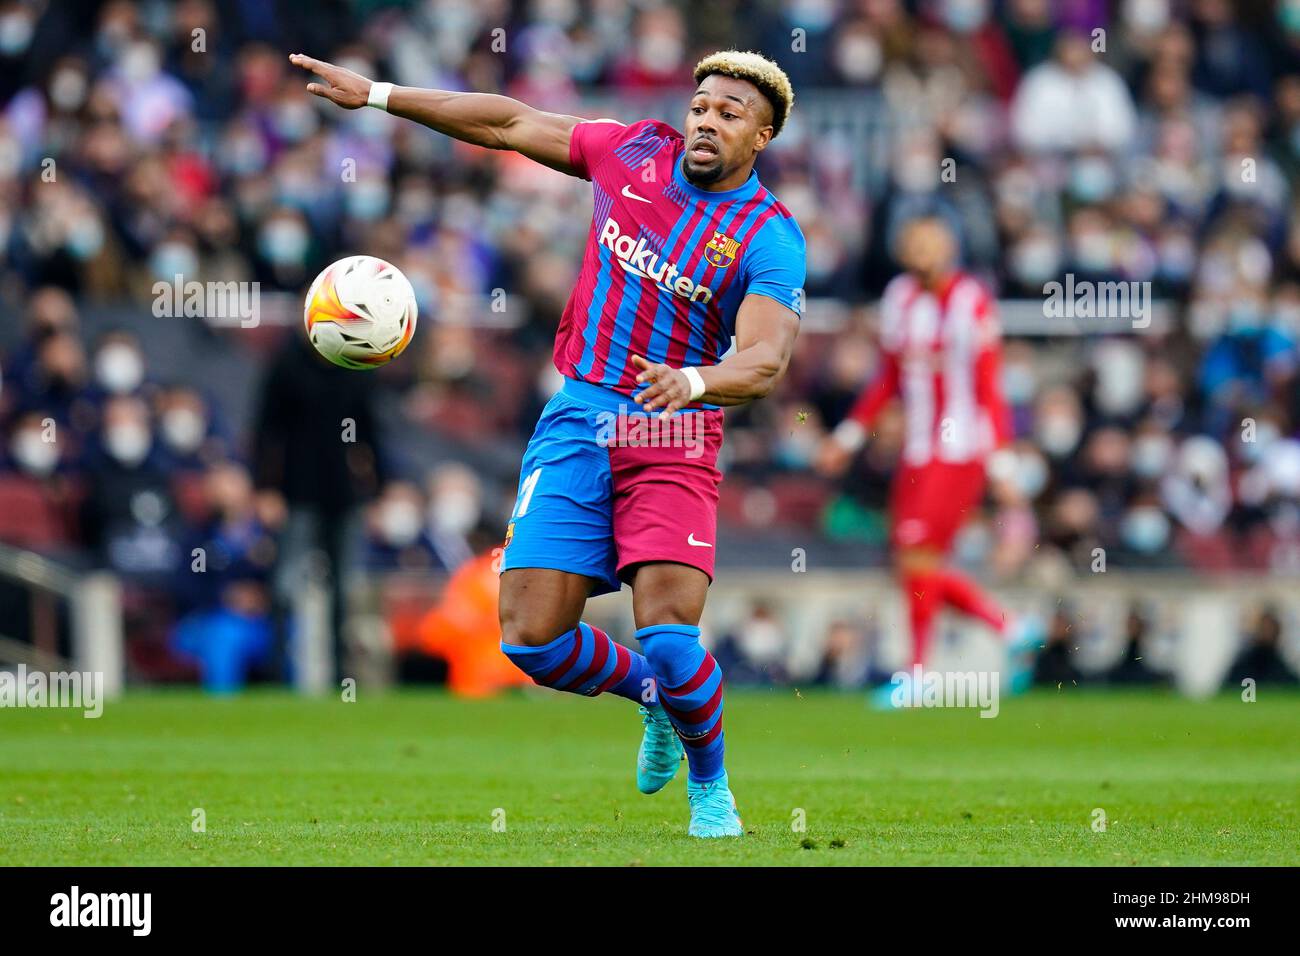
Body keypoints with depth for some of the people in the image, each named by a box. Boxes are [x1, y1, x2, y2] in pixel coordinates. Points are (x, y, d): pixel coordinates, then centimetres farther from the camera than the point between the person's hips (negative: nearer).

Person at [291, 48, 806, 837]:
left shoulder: (770, 240, -9)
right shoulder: (634, 152, 4)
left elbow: (766, 360, -22)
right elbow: (510, 124, 13)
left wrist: (692, 380, -43)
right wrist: (378, 95, 13)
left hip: (672, 439, -4)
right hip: (577, 418, 4)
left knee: (669, 637, -19)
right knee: (532, 637, -6)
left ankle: (711, 785, 11)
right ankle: (653, 695, 26)